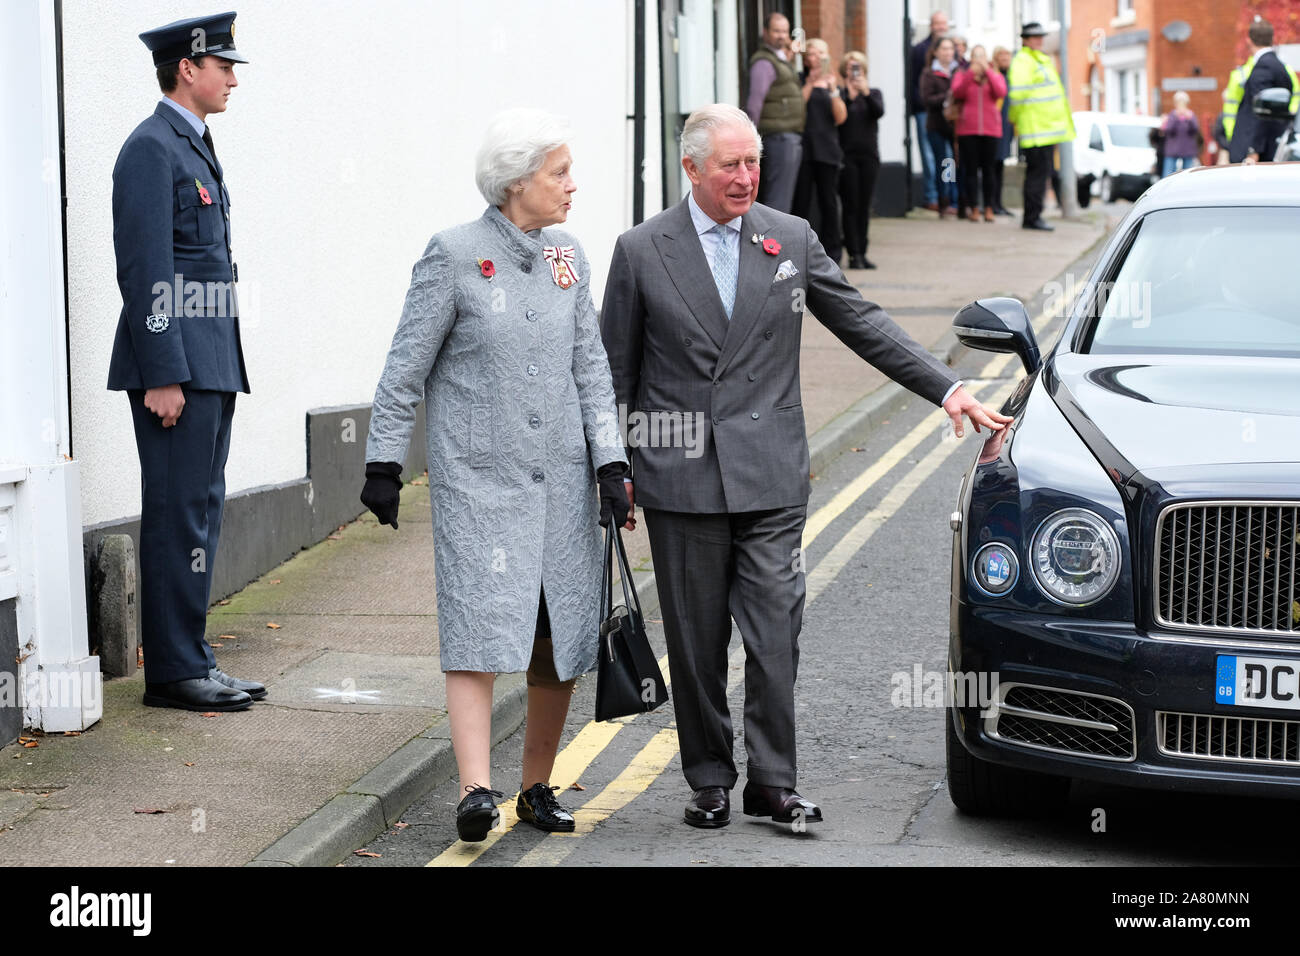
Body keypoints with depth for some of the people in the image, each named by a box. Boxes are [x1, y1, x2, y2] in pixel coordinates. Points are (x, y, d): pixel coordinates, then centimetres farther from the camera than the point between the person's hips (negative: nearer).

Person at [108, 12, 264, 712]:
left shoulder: (195, 149, 19)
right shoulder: (151, 148, -11)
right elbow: (145, 268, -17)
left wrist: (215, 368, 19)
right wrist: (163, 376, -21)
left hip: (211, 365, 10)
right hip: (175, 365, -10)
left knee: (201, 514, 12)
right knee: (178, 517, -6)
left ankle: (192, 660, 18)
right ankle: (173, 672, -2)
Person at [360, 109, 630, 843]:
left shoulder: (568, 258, 8)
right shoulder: (454, 255, -7)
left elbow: (590, 368, 11)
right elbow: (407, 368, -3)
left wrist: (610, 466, 3)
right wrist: (385, 465, -3)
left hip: (561, 479, 5)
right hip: (477, 479, -5)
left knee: (561, 639, 7)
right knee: (480, 630, -13)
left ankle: (538, 787, 19)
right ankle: (476, 789, -18)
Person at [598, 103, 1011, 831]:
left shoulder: (792, 240, 6)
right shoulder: (642, 252, 2)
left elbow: (862, 323, 9)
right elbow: (616, 369, 6)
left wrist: (948, 388, 2)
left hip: (771, 476, 1)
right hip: (680, 478, -1)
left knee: (776, 634, -4)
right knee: (697, 642, 6)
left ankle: (774, 782, 5)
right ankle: (710, 782, 17)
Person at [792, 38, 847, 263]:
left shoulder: (832, 82, 16)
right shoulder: (801, 80, 6)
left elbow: (840, 118, 4)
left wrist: (833, 88, -6)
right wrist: (810, 84, -13)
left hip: (827, 149, 3)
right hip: (803, 146, -3)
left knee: (829, 203, 1)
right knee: (801, 201, -4)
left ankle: (831, 252, 6)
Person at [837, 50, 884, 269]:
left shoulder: (874, 93, 11)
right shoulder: (839, 93, 3)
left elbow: (879, 112, -7)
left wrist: (866, 93, -20)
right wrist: (849, 96, -19)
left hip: (869, 154, 3)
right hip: (846, 155, -3)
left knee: (864, 206, 3)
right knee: (850, 205, -6)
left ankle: (862, 253, 8)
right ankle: (854, 254, -7)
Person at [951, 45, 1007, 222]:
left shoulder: (994, 75, 12)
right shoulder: (962, 75, 11)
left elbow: (1001, 92, -8)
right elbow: (957, 93, -8)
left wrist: (987, 70, -11)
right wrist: (971, 72, -18)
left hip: (990, 129, 1)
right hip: (967, 129, 0)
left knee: (989, 170, 0)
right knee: (971, 170, -2)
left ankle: (989, 209, 4)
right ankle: (974, 208, 1)